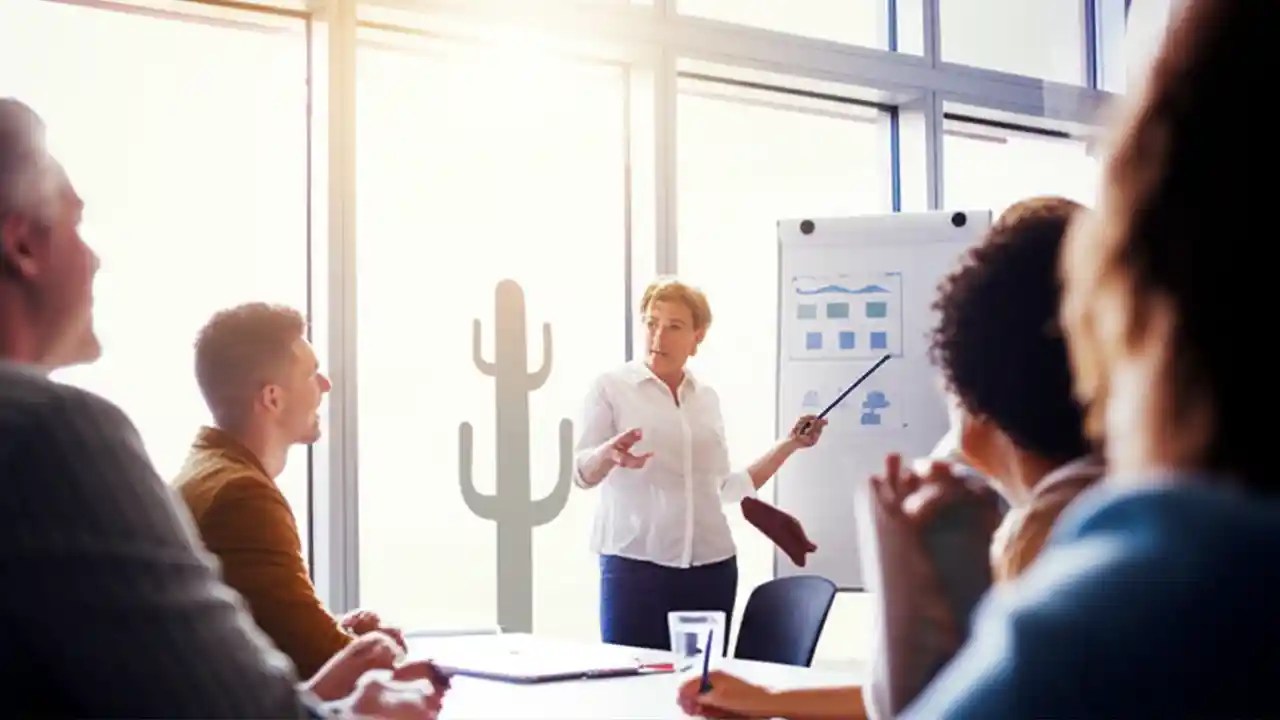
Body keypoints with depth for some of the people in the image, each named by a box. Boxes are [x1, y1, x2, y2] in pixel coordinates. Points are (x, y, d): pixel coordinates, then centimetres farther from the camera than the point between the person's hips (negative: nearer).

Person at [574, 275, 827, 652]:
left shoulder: (707, 396, 12)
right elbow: (582, 474, -7)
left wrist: (789, 445, 13)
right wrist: (609, 454, -29)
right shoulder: (611, 387, 0)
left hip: (712, 565, 4)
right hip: (634, 564, -4)